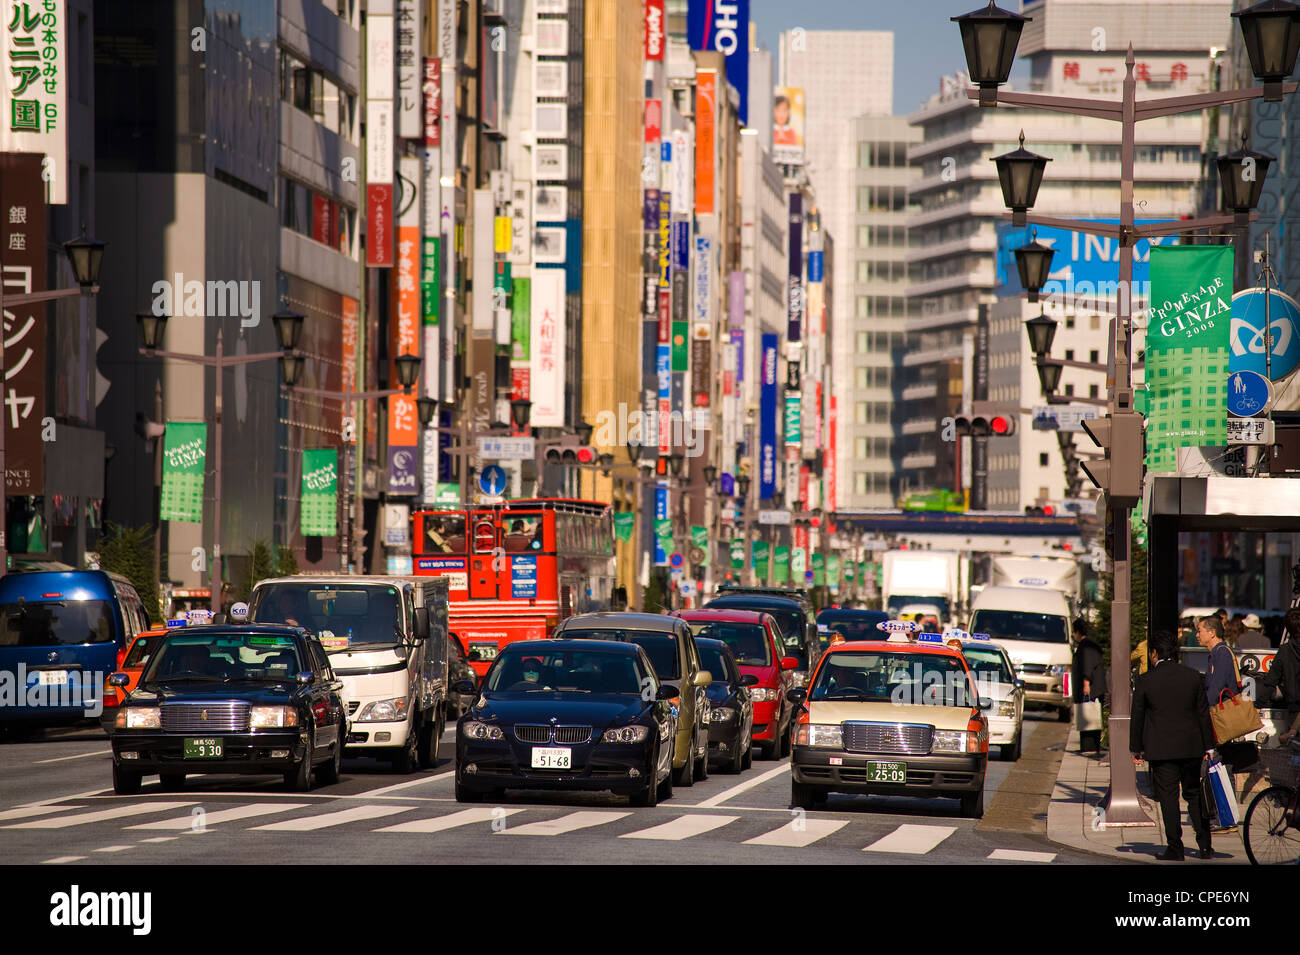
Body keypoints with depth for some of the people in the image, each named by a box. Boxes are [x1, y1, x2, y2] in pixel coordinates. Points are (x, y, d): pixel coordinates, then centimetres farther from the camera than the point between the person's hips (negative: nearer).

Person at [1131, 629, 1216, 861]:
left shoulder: (1146, 681, -6)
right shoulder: (1192, 676, 2)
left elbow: (1137, 717, 0)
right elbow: (1204, 713, 6)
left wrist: (1136, 748, 11)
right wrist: (1208, 746, 14)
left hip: (1161, 749, -3)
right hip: (1191, 746, 3)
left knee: (1168, 798, 0)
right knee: (1194, 794, 13)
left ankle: (1175, 848, -1)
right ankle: (1205, 846, 12)